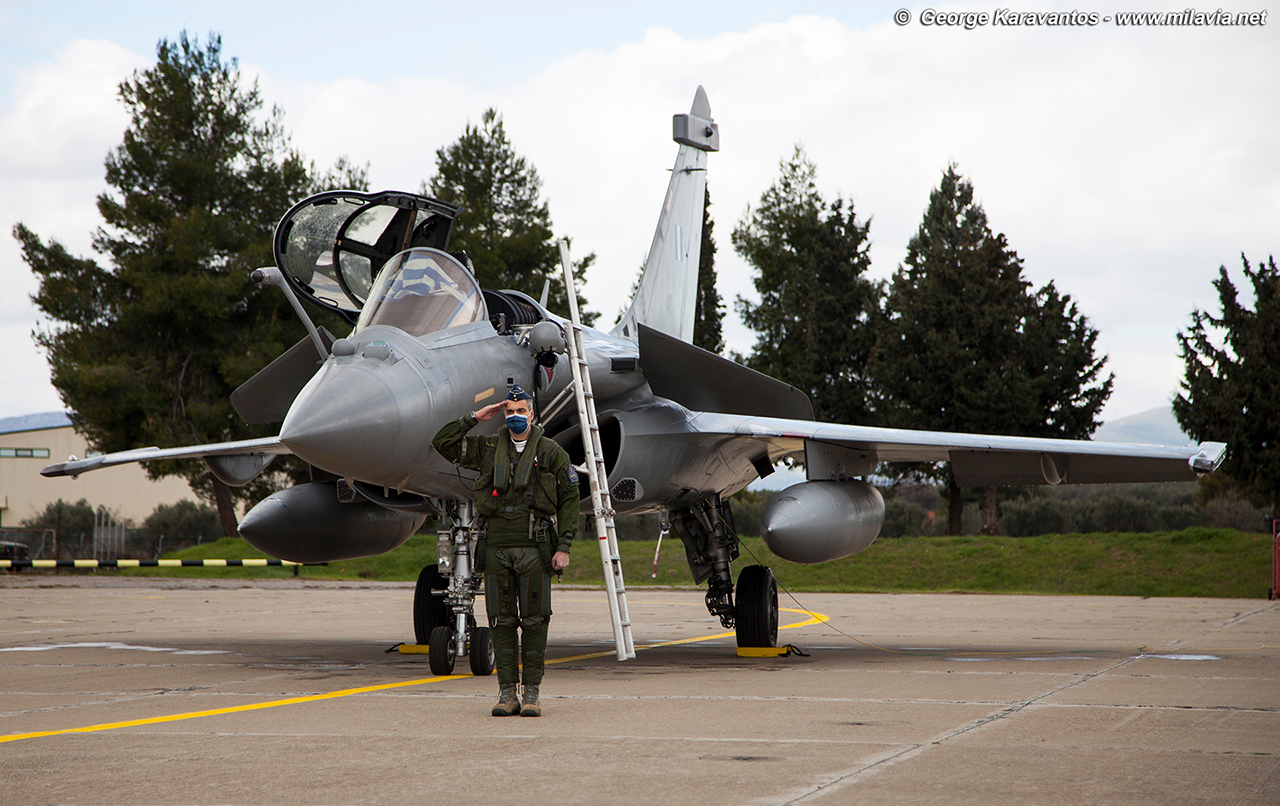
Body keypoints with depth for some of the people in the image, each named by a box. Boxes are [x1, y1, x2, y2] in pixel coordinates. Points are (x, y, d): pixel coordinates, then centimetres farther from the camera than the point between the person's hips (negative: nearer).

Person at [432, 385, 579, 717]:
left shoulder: (551, 452, 4)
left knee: (534, 620, -2)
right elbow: (443, 442, 9)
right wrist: (474, 417, 3)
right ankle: (506, 693, 8)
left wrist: (564, 547, -3)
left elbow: (570, 500, 4)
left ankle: (532, 693, 4)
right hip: (496, 548, 2)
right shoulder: (488, 449, 11)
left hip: (534, 548, -2)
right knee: (501, 620, 2)